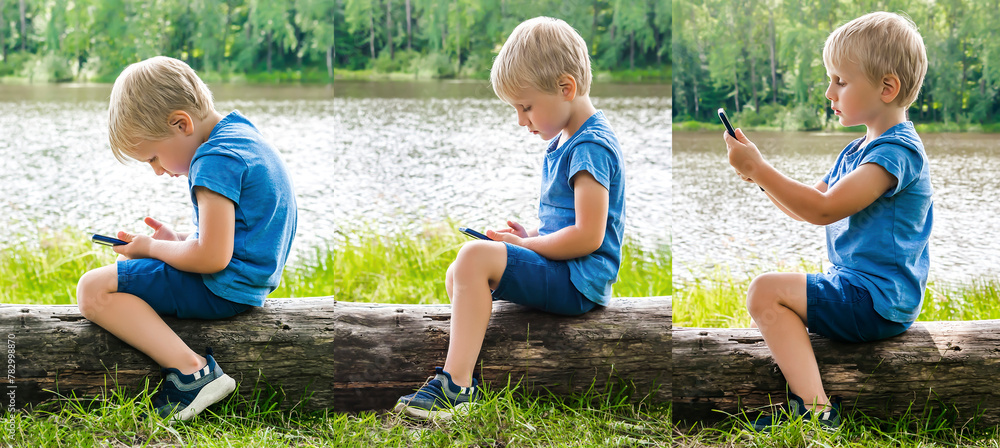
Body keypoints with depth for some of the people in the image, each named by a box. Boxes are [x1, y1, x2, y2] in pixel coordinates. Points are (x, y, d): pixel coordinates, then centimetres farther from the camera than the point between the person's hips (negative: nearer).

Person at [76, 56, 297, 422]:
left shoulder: (215, 160, -22)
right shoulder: (238, 132, 10)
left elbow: (213, 257, -26)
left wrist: (152, 248, -11)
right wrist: (178, 239, 10)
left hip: (221, 290, -12)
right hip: (248, 278, 12)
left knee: (93, 290, -16)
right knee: (126, 263, 30)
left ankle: (192, 372, -23)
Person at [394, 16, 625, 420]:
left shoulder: (591, 146, -16)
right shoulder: (564, 143, 16)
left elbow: (588, 236, -23)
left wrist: (525, 245, -12)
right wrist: (529, 235, 8)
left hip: (577, 281, -11)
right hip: (562, 275, 11)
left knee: (476, 256, -25)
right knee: (457, 276, 12)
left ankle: (455, 386, -27)